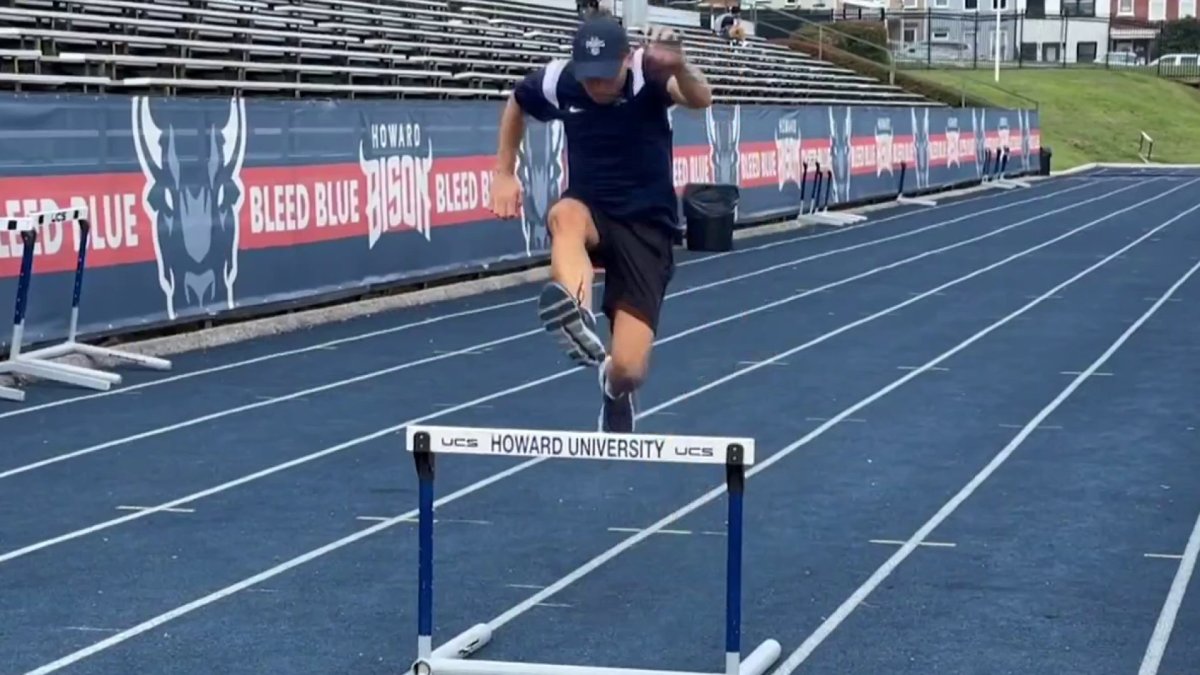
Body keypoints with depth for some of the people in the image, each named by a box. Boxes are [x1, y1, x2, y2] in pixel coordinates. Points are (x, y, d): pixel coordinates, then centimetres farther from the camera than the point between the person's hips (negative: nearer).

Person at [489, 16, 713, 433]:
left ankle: (615, 392, 32)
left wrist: (679, 66, -63)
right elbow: (516, 103, 16)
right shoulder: (557, 81, -8)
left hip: (646, 226, -2)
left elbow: (701, 99, -41)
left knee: (628, 370, -9)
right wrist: (504, 174, 11)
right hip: (591, 212, 2)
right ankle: (580, 323, -64)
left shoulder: (648, 72, -19)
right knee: (565, 215, -39)